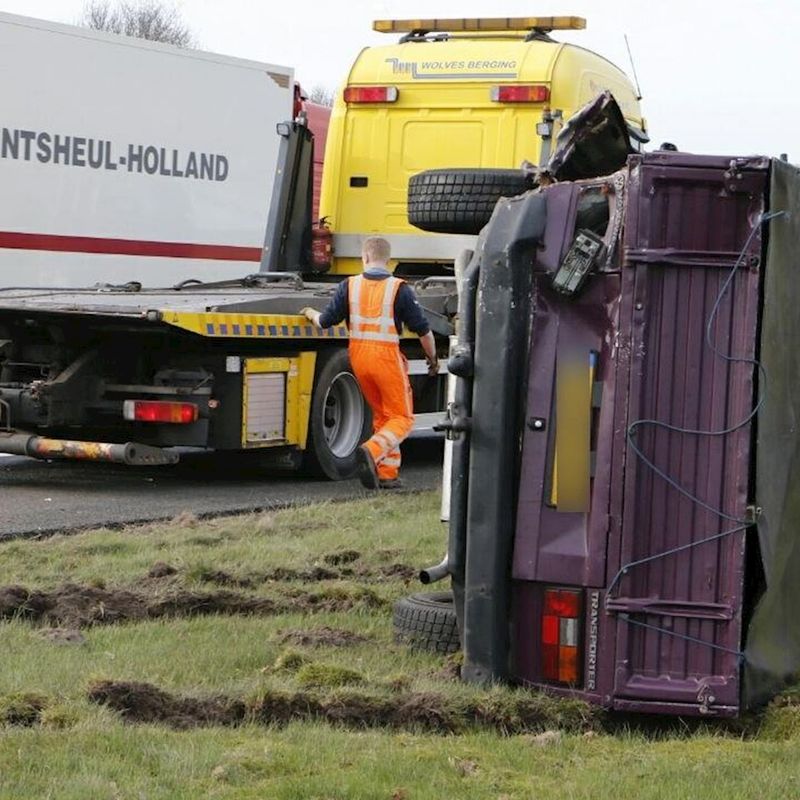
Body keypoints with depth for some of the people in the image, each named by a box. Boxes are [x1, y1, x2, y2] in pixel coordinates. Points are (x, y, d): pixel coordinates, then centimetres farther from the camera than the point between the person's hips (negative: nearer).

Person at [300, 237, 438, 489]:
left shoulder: (349, 286, 0)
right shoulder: (400, 289, -8)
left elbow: (326, 321, 3)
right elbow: (423, 330, -5)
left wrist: (311, 314, 26)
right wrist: (432, 358, 11)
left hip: (358, 356, 4)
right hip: (387, 356, -4)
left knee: (381, 415, 19)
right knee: (401, 419, 3)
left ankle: (387, 473, 15)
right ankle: (372, 450, -23)